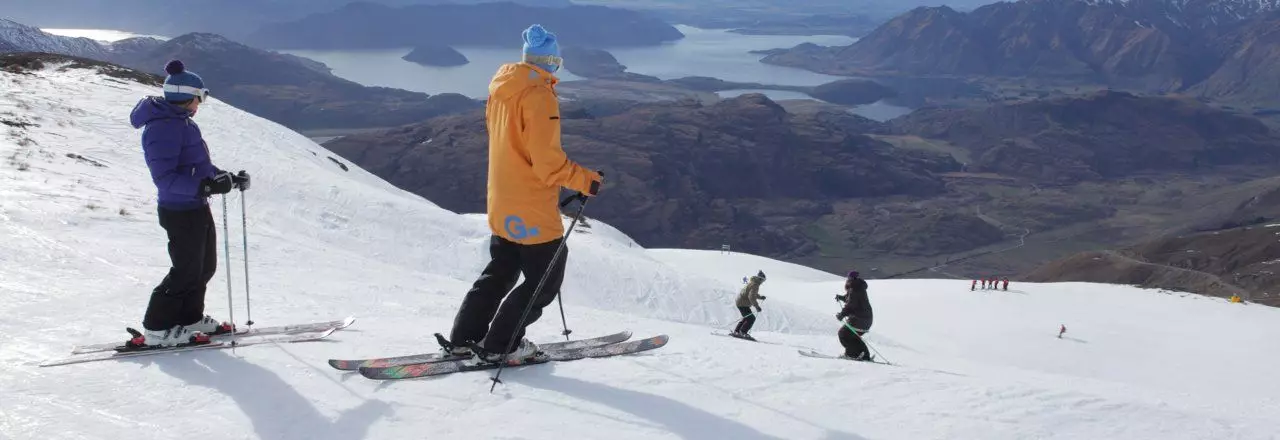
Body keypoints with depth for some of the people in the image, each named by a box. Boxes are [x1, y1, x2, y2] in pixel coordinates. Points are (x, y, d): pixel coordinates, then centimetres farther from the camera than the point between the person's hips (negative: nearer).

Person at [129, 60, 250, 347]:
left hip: (197, 208, 10)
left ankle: (189, 318, 33)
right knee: (186, 271, -2)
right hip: (180, 212, -10)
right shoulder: (163, 128, -22)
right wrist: (205, 186, -38)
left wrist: (230, 179, 14)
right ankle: (156, 329, 9)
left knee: (205, 267, 18)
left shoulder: (181, 122, 11)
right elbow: (165, 178, -28)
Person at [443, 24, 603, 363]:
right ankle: (499, 345, 6)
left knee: (500, 273, 22)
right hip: (533, 209, -9)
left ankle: (464, 339, 21)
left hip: (501, 203, 9)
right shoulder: (539, 96, -20)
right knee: (545, 280, 4)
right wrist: (584, 180, -17)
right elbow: (546, 159, -24)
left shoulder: (500, 89, 6)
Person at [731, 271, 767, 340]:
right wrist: (757, 306, -29)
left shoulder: (752, 283, 14)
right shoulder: (755, 285, -19)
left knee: (747, 318, 20)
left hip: (739, 302, 11)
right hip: (743, 304, -11)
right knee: (751, 318, -11)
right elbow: (751, 297, -28)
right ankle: (743, 333, -13)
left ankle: (736, 332, 21)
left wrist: (760, 297, 17)